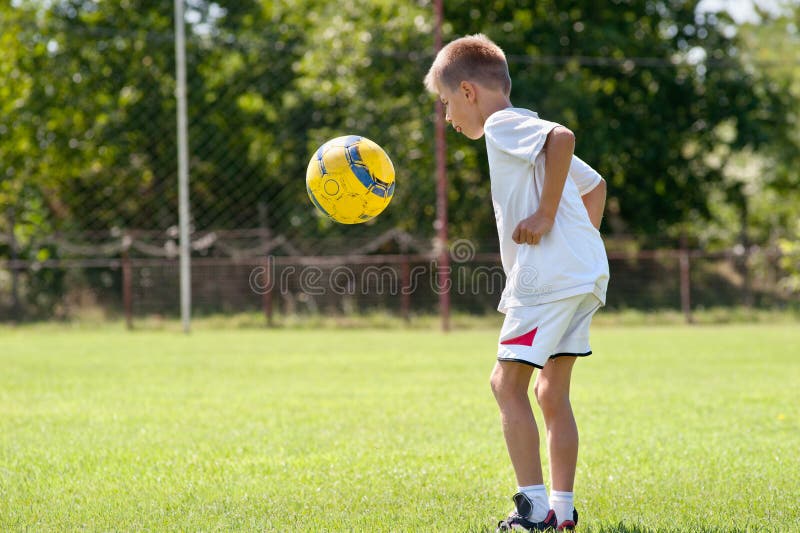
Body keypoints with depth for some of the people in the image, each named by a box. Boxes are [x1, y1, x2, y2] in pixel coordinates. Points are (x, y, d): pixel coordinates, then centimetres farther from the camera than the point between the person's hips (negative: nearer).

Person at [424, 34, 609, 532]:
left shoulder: (503, 126, -5)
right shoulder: (527, 134, 25)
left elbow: (563, 136, -25)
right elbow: (594, 184, 33)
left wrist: (546, 215, -21)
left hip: (550, 273, -10)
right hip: (584, 274, 10)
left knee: (508, 379, -7)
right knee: (552, 392, 13)